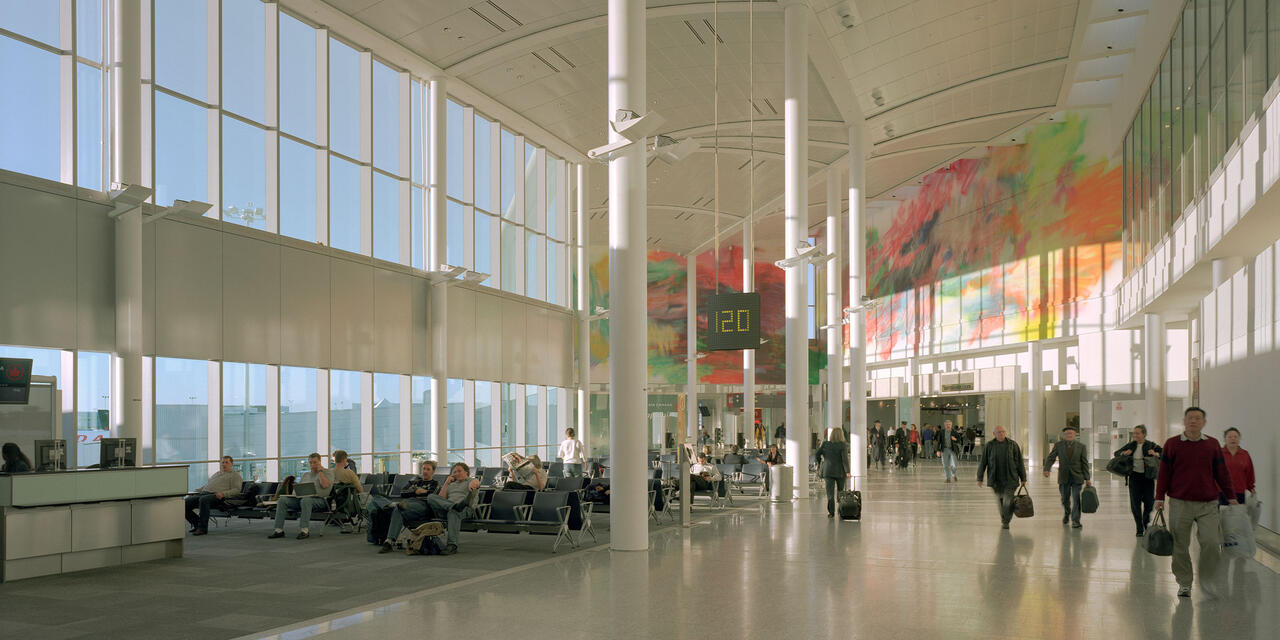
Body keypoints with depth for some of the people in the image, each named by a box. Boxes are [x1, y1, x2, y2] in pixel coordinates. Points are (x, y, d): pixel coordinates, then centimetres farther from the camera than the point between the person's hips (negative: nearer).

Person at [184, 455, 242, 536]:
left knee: (203, 499, -40)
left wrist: (223, 494, -19)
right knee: (186, 502, -16)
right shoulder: (216, 474, 35)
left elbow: (236, 490, -2)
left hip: (216, 495, -7)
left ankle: (202, 528, -34)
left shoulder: (235, 475, 12)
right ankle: (196, 524, 1)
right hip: (203, 493, 7)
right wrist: (194, 492, 16)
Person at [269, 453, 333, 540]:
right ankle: (278, 530, -20)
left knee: (305, 500, -40)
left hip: (319, 499, -6)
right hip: (301, 497, 6)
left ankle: (304, 530, -42)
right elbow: (297, 487, 24)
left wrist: (320, 471, 0)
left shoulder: (327, 472, 9)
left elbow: (325, 485, -9)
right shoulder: (305, 475, 29)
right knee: (282, 499, -16)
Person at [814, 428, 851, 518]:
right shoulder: (843, 445, -9)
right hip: (840, 471, -1)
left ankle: (831, 512, -7)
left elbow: (816, 455, -1)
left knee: (830, 492, 1)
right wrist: (847, 471, -11)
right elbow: (845, 459, -15)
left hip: (828, 470, 1)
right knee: (841, 492, 14)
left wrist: (820, 464, 15)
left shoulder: (825, 444, 0)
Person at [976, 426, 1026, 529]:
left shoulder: (1013, 445, 0)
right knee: (1000, 500, 10)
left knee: (1008, 501, -9)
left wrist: (1023, 478, 4)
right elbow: (982, 462, 2)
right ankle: (1003, 519, 29)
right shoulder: (989, 446, 0)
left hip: (1010, 479, -1)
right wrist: (979, 478, -1)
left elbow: (1020, 462, 4)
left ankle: (1005, 522, 2)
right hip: (996, 480, 1)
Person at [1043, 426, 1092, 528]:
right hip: (1064, 477, 1)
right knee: (1065, 499, 11)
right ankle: (1066, 513, 40)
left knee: (1076, 499, -9)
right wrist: (1046, 469, -20)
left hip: (1077, 477, -1)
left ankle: (1075, 521, -5)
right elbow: (1050, 458, -2)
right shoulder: (1058, 445, 2)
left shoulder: (1081, 446, 1)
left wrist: (1087, 478, -4)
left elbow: (1085, 463, 1)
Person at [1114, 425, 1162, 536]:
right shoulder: (1131, 445, 6)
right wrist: (1124, 453, -6)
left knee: (1149, 502, 3)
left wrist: (1156, 454, -25)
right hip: (1134, 477, 2)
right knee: (1135, 504, 0)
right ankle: (1139, 528, 10)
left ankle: (1146, 522, 32)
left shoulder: (1151, 446, -3)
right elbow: (1116, 453, 15)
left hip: (1148, 477, -2)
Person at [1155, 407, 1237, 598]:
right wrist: (1160, 498, 3)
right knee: (1180, 546, 4)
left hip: (1208, 505, 1)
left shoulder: (1212, 444, 8)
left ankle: (1207, 579, 11)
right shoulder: (1172, 444, 4)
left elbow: (1222, 473, 14)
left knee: (1211, 542, -10)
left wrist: (1231, 497, 12)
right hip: (1179, 504, -1)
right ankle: (1184, 584, 17)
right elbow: (1164, 473, 6)